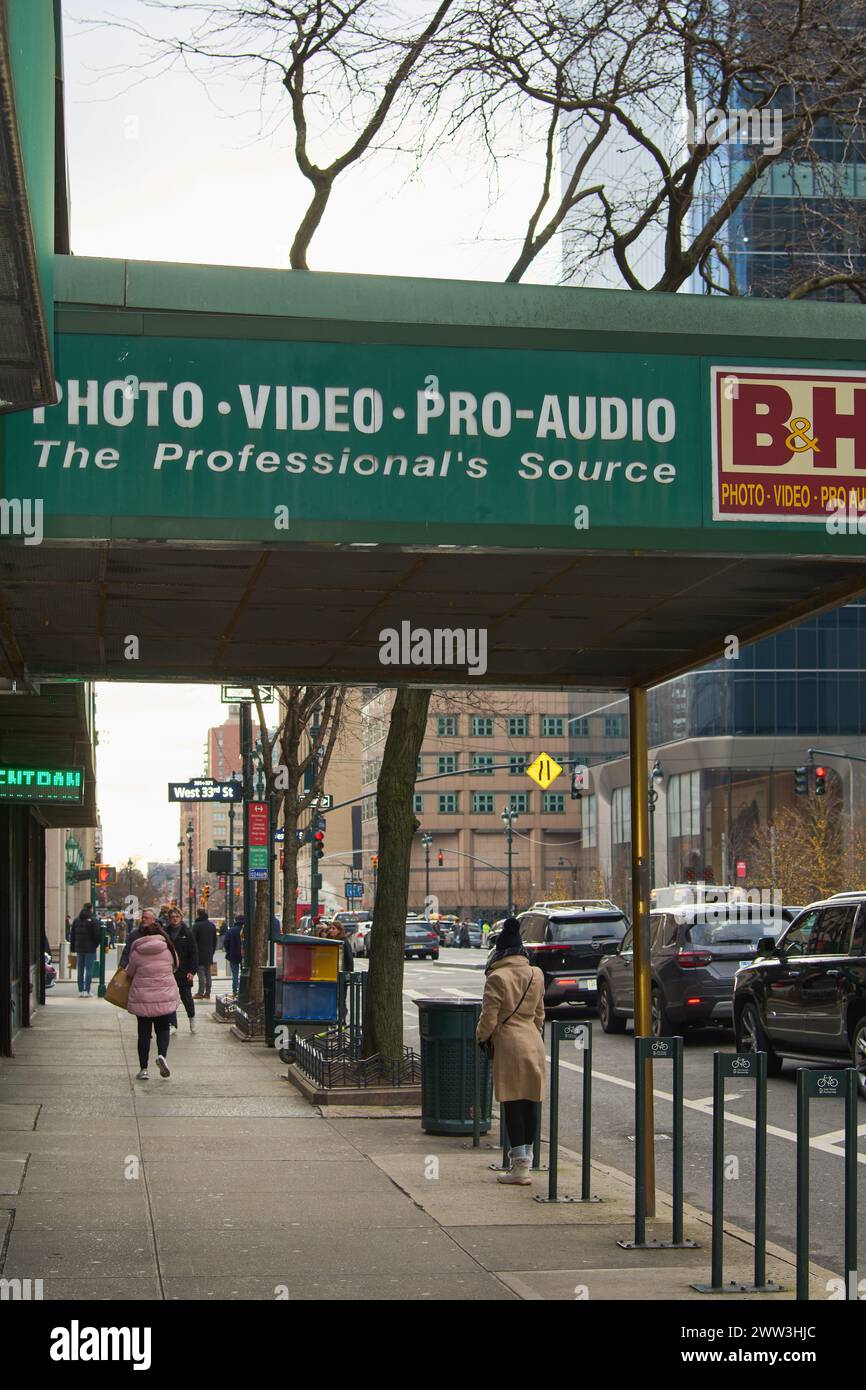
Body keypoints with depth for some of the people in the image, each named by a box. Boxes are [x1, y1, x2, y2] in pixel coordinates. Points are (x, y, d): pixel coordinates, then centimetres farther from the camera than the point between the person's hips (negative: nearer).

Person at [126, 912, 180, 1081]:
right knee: (163, 1029, 12)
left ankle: (143, 1069, 7)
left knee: (144, 1032, 7)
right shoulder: (168, 949, -1)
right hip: (166, 996, 1)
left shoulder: (136, 952, -6)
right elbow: (175, 967, 12)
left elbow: (129, 972, 5)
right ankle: (162, 1054, -15)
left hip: (142, 997, -1)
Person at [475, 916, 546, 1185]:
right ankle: (526, 1159, 21)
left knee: (512, 1105, -3)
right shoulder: (535, 975, 8)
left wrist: (480, 1037, 9)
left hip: (509, 1045, -6)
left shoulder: (498, 978, -12)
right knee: (530, 1103, 12)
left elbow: (489, 1018, -9)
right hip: (534, 1043, 6)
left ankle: (520, 1166, -4)